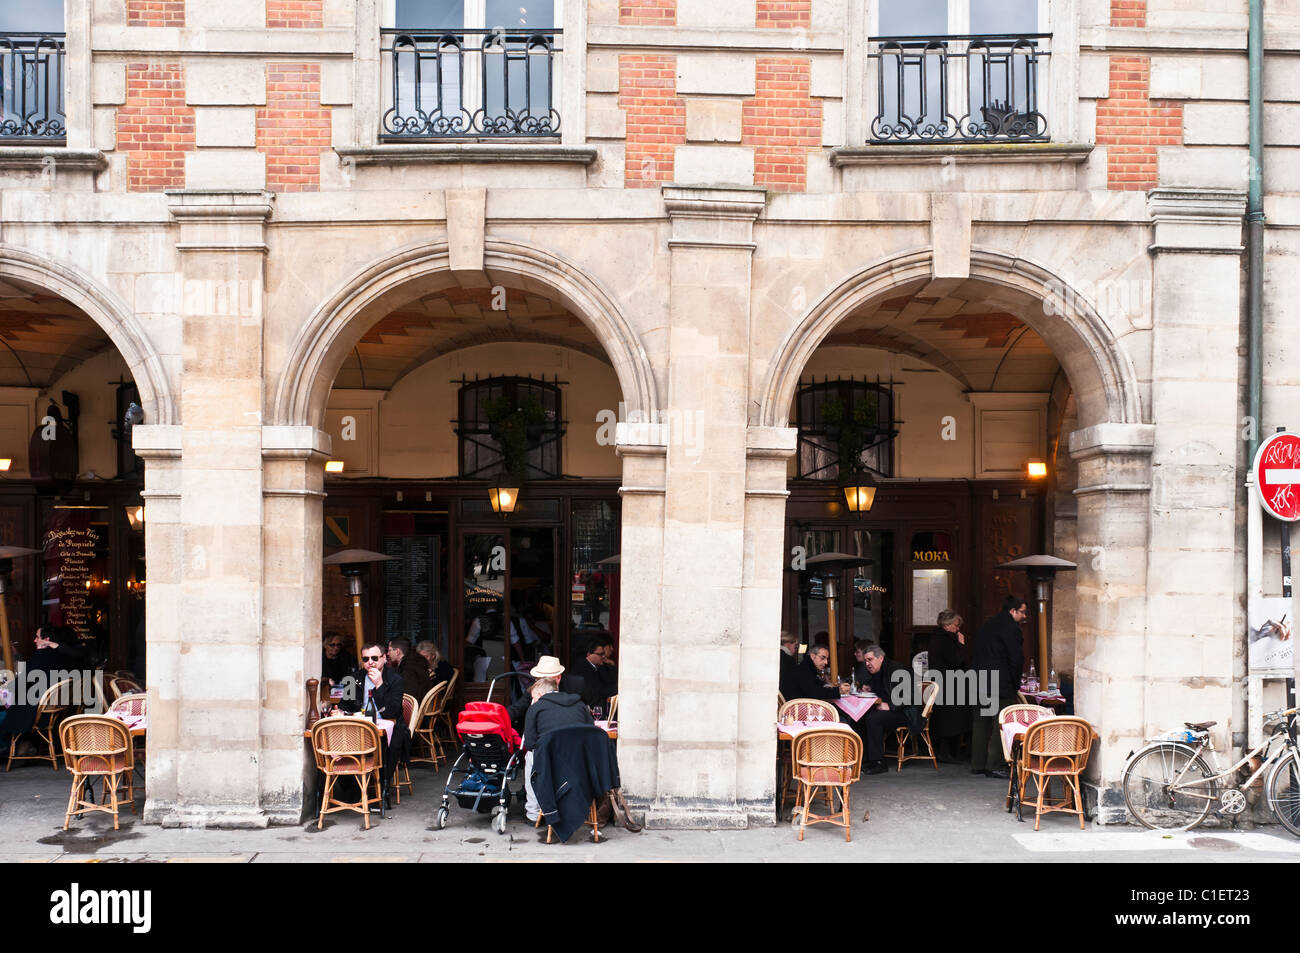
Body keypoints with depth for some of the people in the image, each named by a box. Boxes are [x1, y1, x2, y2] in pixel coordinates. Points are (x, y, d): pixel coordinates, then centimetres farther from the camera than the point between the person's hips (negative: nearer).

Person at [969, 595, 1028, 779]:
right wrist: (1015, 683, 1)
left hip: (980, 684, 9)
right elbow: (1016, 659, -12)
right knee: (1001, 726, -5)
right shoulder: (1011, 628, -10)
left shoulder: (986, 626, 18)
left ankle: (977, 764, 17)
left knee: (981, 723, 13)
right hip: (1001, 686, -9)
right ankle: (994, 766, -7)